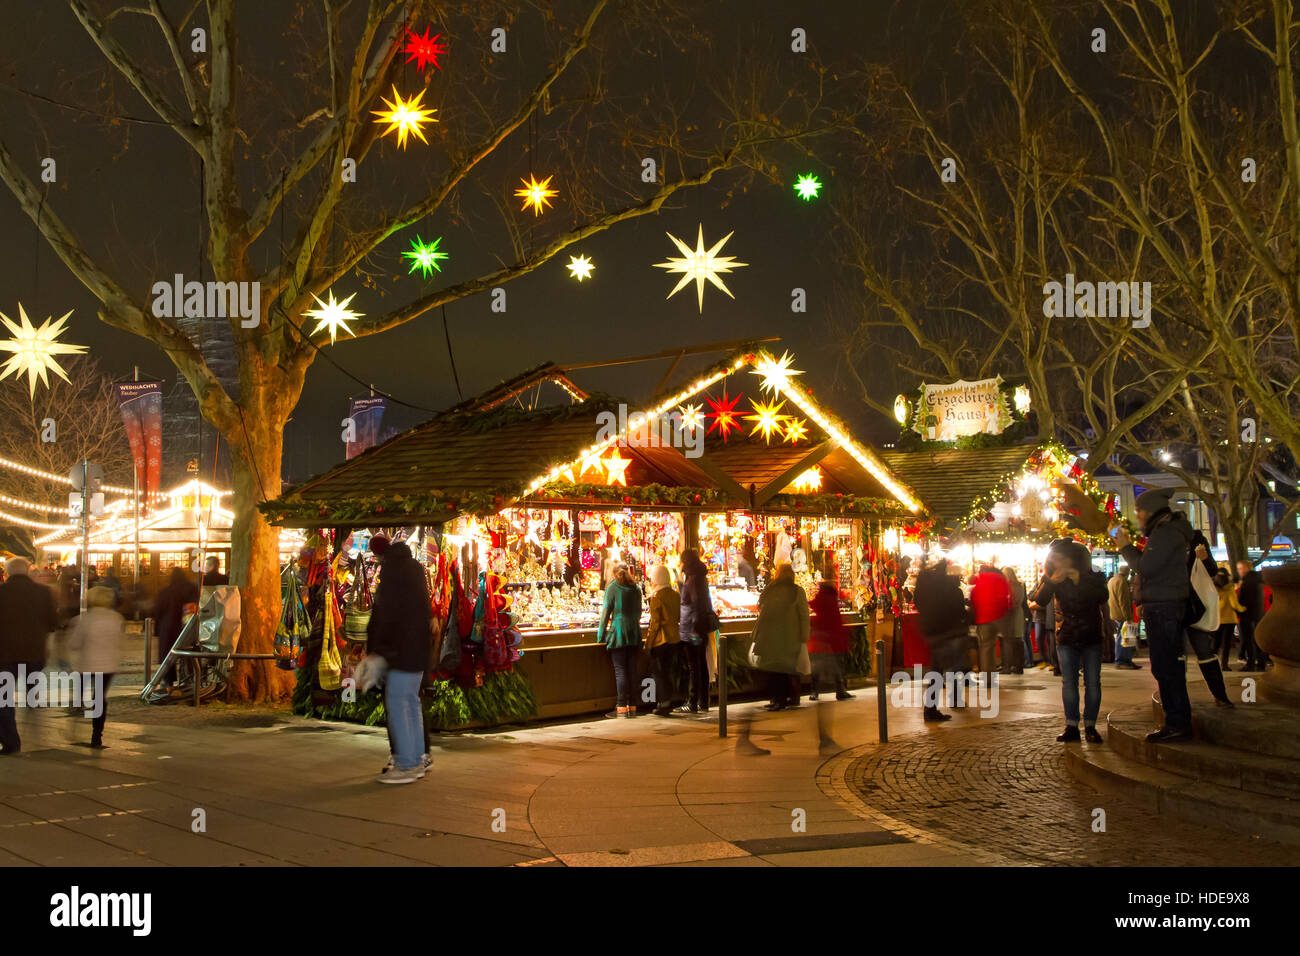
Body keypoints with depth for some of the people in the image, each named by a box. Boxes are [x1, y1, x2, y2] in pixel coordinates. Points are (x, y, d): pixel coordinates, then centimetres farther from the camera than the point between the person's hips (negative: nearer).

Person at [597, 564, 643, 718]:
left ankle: (622, 707, -6)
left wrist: (601, 635, 1)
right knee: (632, 670, 7)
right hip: (634, 633, 5)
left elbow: (606, 612, -4)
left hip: (618, 632, -5)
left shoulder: (612, 588, -4)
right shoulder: (635, 588, 9)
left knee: (620, 671, -4)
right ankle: (632, 707, 8)